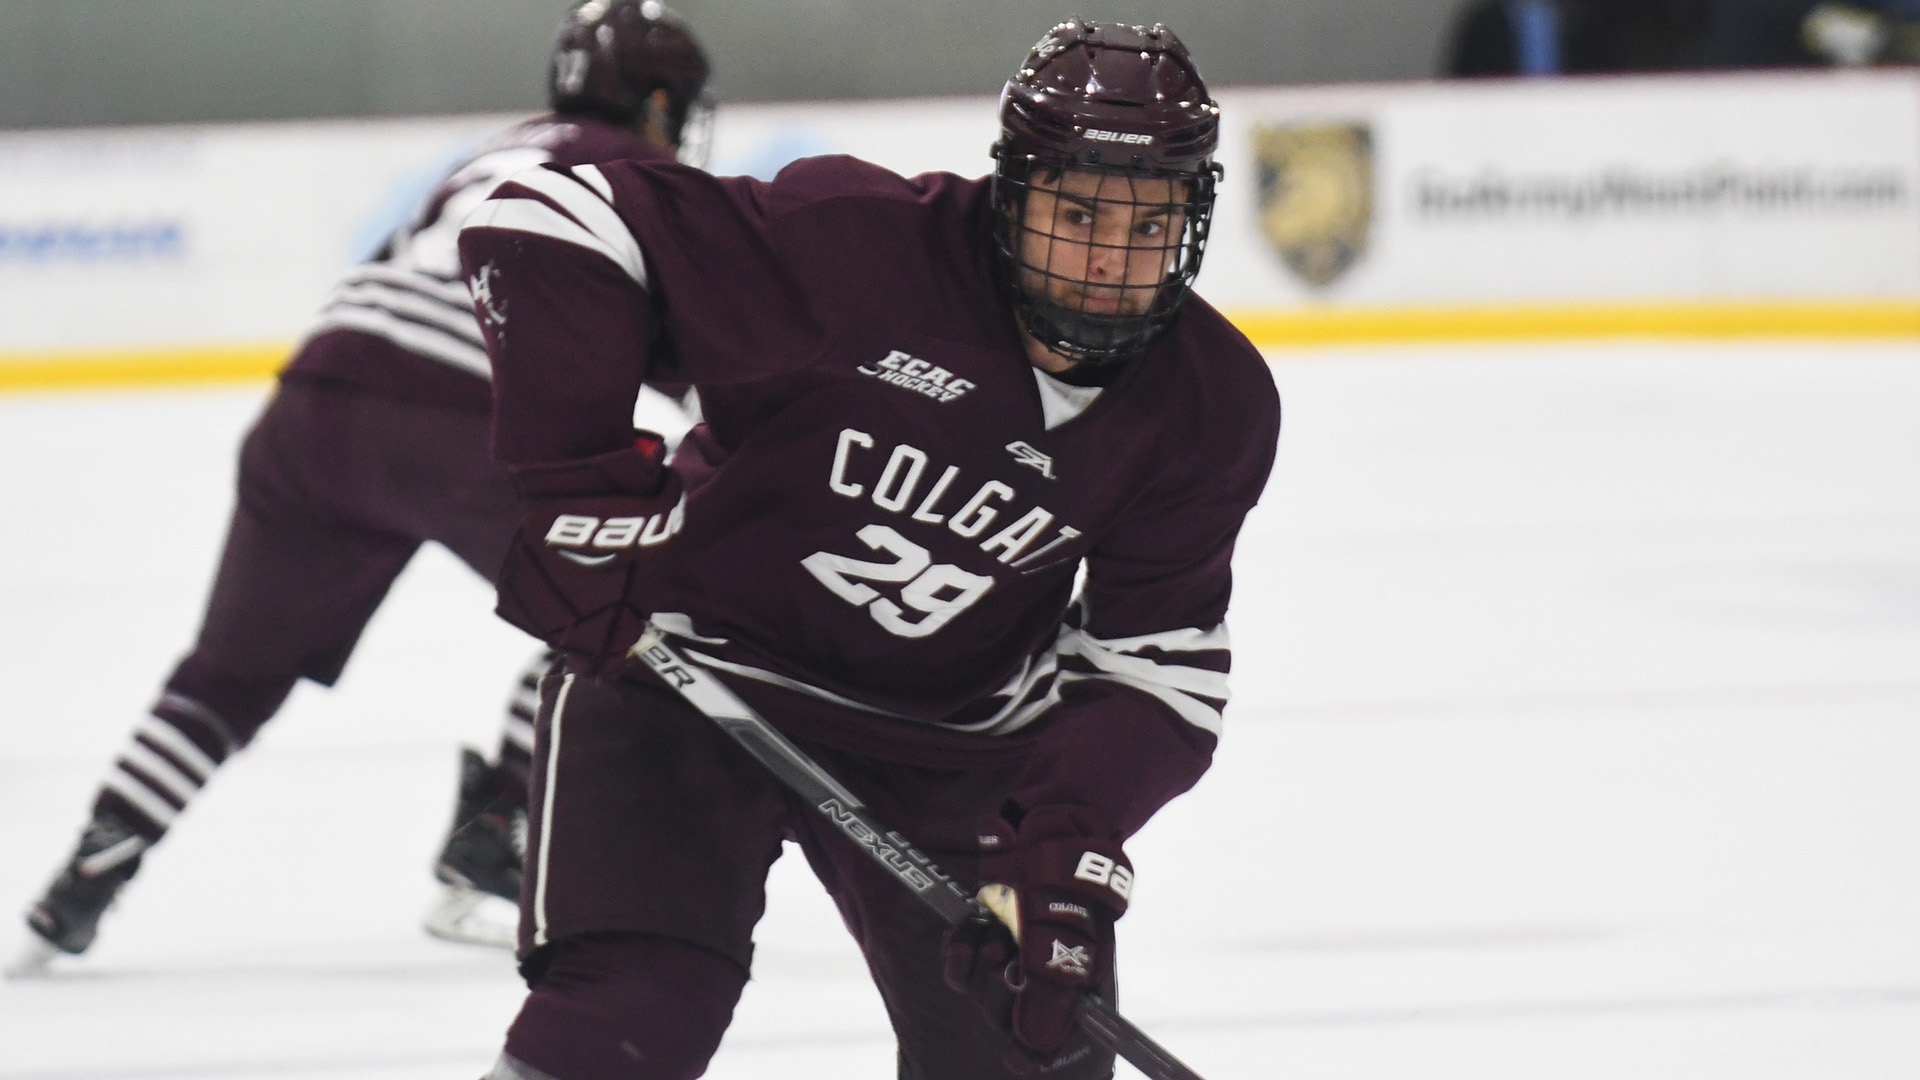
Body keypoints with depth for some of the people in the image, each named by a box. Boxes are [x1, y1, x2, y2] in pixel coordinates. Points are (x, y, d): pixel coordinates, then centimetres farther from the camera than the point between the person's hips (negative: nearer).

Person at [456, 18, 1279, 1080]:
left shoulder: (1214, 405, -11)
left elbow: (1158, 665, -8)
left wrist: (1068, 854, -23)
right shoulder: (853, 246, -26)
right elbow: (550, 225, -26)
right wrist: (582, 502, -28)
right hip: (691, 669, -4)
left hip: (953, 735, 5)